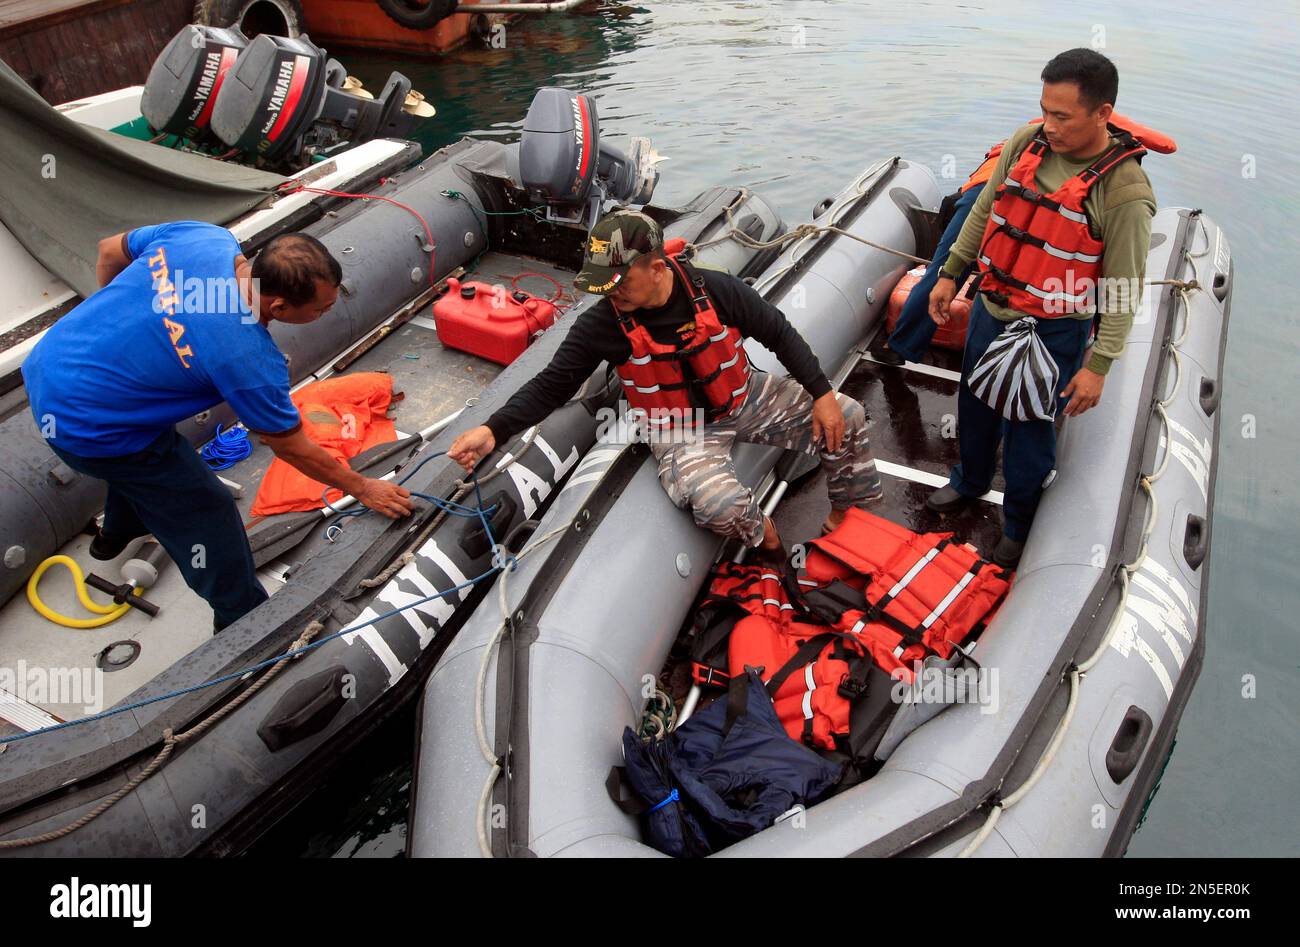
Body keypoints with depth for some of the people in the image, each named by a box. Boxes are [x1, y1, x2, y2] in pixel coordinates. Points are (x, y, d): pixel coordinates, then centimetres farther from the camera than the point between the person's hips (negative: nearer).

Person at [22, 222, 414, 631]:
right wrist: (364, 489, -4)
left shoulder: (207, 236, -13)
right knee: (206, 512, 7)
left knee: (142, 460, 35)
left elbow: (109, 251, 5)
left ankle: (117, 532, 66)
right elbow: (293, 449, -16)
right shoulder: (250, 359, -31)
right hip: (87, 428, -8)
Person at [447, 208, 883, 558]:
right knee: (717, 503, -33)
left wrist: (822, 394, -6)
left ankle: (850, 513, 25)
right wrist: (494, 430, -27)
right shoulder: (601, 325, -19)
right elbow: (551, 385, -13)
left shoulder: (717, 291, -17)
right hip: (680, 430, -3)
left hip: (745, 399, 3)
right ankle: (763, 535, 5)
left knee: (847, 418, -2)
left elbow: (780, 334, -4)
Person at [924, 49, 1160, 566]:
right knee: (975, 405, 24)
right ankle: (970, 481, 52)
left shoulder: (1125, 192, -21)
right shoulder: (1026, 143, -7)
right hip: (990, 310, 6)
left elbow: (1124, 291, -16)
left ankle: (1019, 526, 33)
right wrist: (950, 273, 12)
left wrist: (1097, 366, -16)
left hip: (1053, 333, -5)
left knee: (1029, 433, 9)